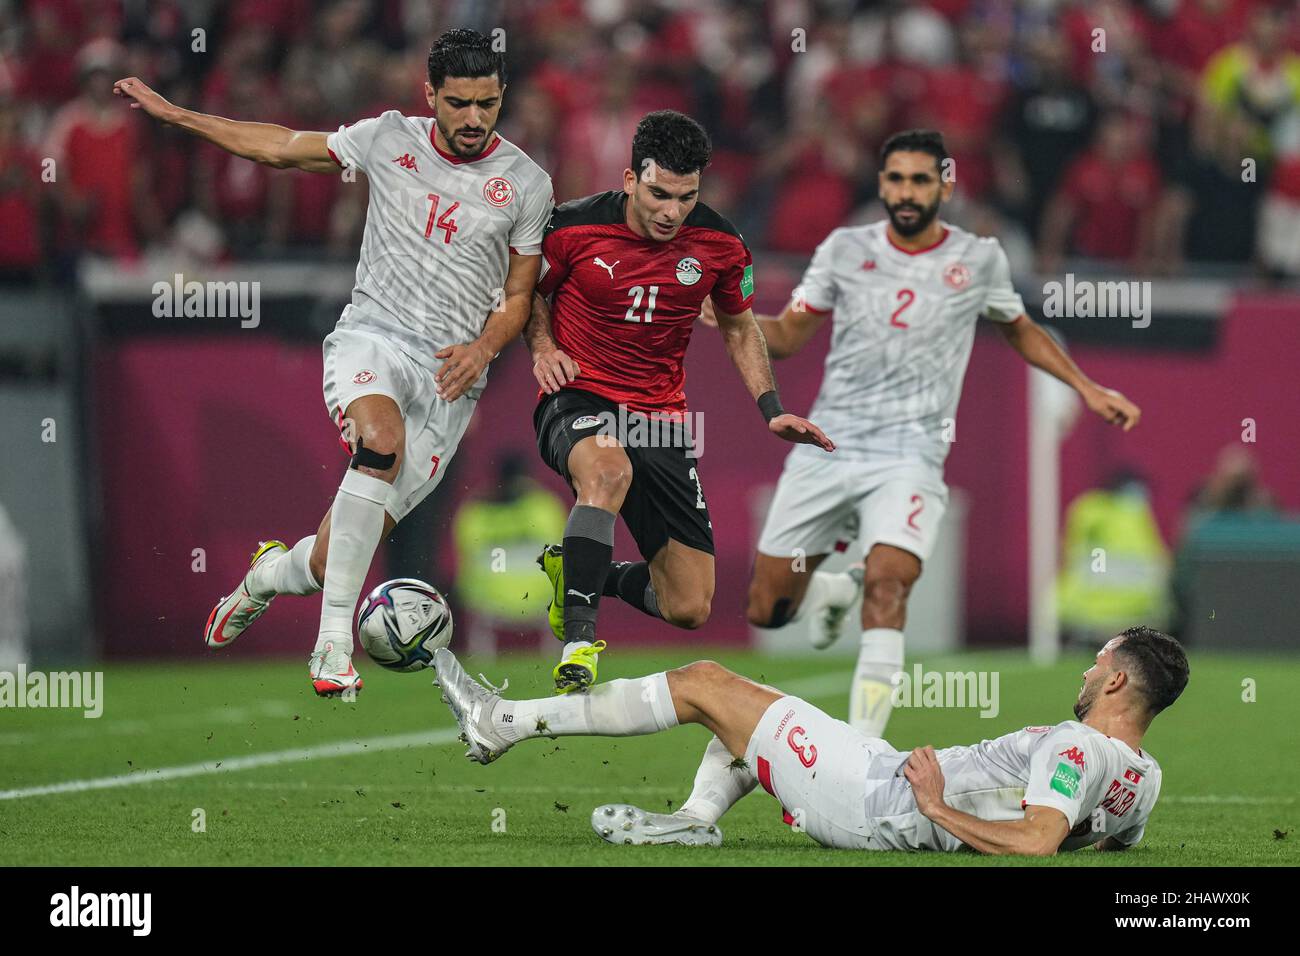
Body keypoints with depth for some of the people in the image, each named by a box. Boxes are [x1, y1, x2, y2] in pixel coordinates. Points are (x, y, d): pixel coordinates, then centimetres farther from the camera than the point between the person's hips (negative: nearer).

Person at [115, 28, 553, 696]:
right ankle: (334, 643, -33)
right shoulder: (390, 139, 5)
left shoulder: (527, 184, 4)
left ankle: (272, 573, 32)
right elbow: (282, 149, 17)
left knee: (337, 558, -6)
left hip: (451, 371, 0)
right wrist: (170, 113, 18)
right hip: (372, 334, 0)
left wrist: (483, 348, -8)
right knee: (380, 442, -36)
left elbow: (519, 294, 12)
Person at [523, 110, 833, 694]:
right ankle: (578, 642, -37)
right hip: (579, 401, -4)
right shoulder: (573, 227, -12)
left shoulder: (718, 244, -4)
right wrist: (543, 346, -9)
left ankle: (576, 572, 29)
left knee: (690, 609, -1)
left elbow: (738, 326, 15)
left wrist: (771, 410, 4)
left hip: (661, 415, 4)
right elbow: (530, 290, 9)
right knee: (609, 468, -43)